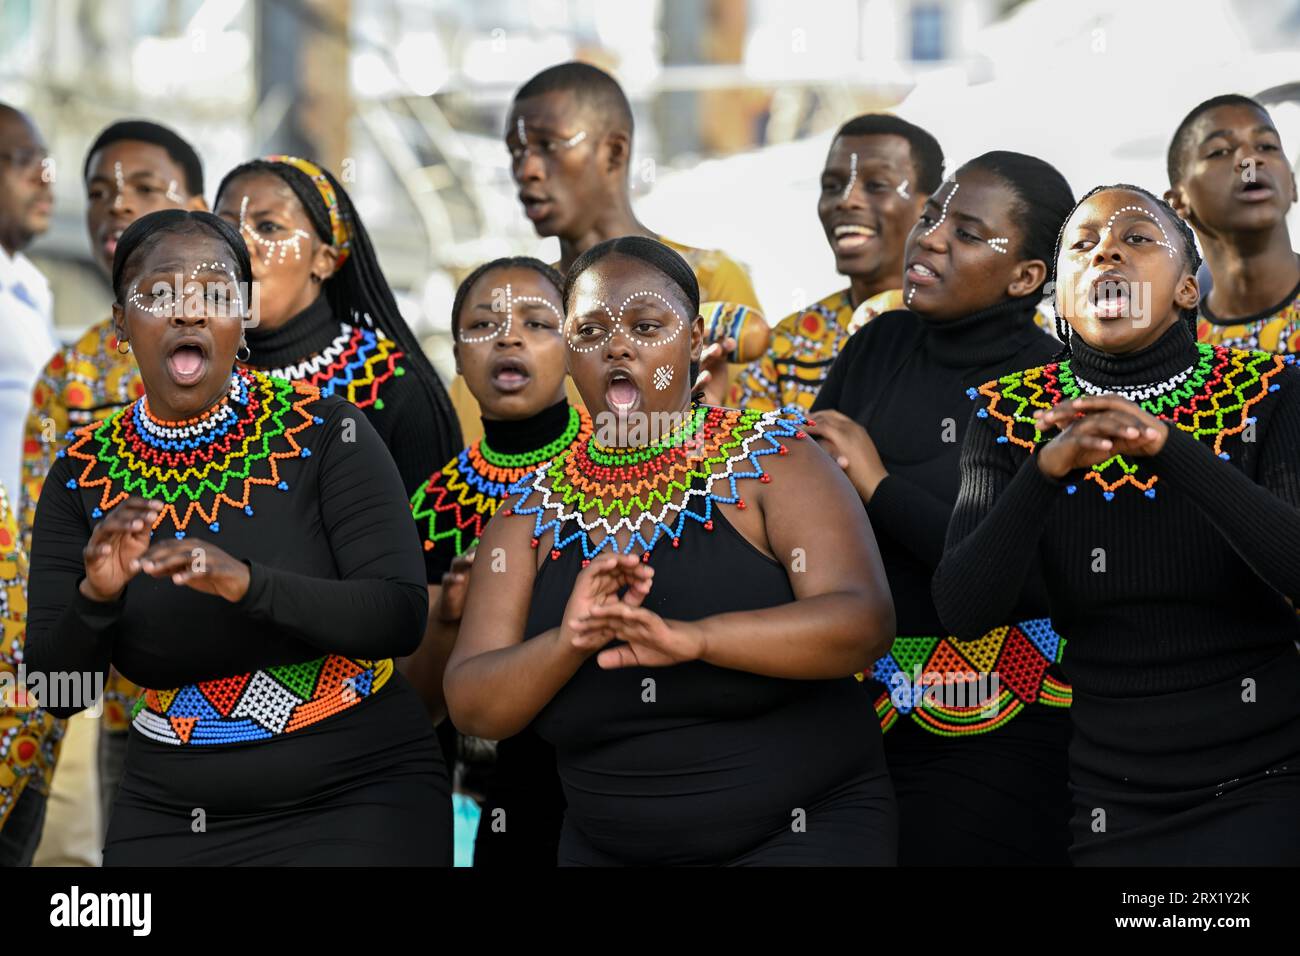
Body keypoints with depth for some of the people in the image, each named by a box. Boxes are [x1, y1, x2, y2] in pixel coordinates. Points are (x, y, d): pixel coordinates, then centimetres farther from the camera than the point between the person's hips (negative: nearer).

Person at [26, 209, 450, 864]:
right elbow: (57, 693, -3)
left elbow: (400, 619, -16)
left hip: (355, 794, -2)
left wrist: (247, 582, -30)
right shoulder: (82, 476, -1)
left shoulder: (326, 432, -8)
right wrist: (96, 596, -23)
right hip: (169, 817, 2)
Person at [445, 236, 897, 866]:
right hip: (607, 848, 3)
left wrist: (693, 638, -33)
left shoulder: (770, 460, -5)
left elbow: (863, 620, -18)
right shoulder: (534, 511, 4)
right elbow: (473, 709, -2)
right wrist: (568, 644, -23)